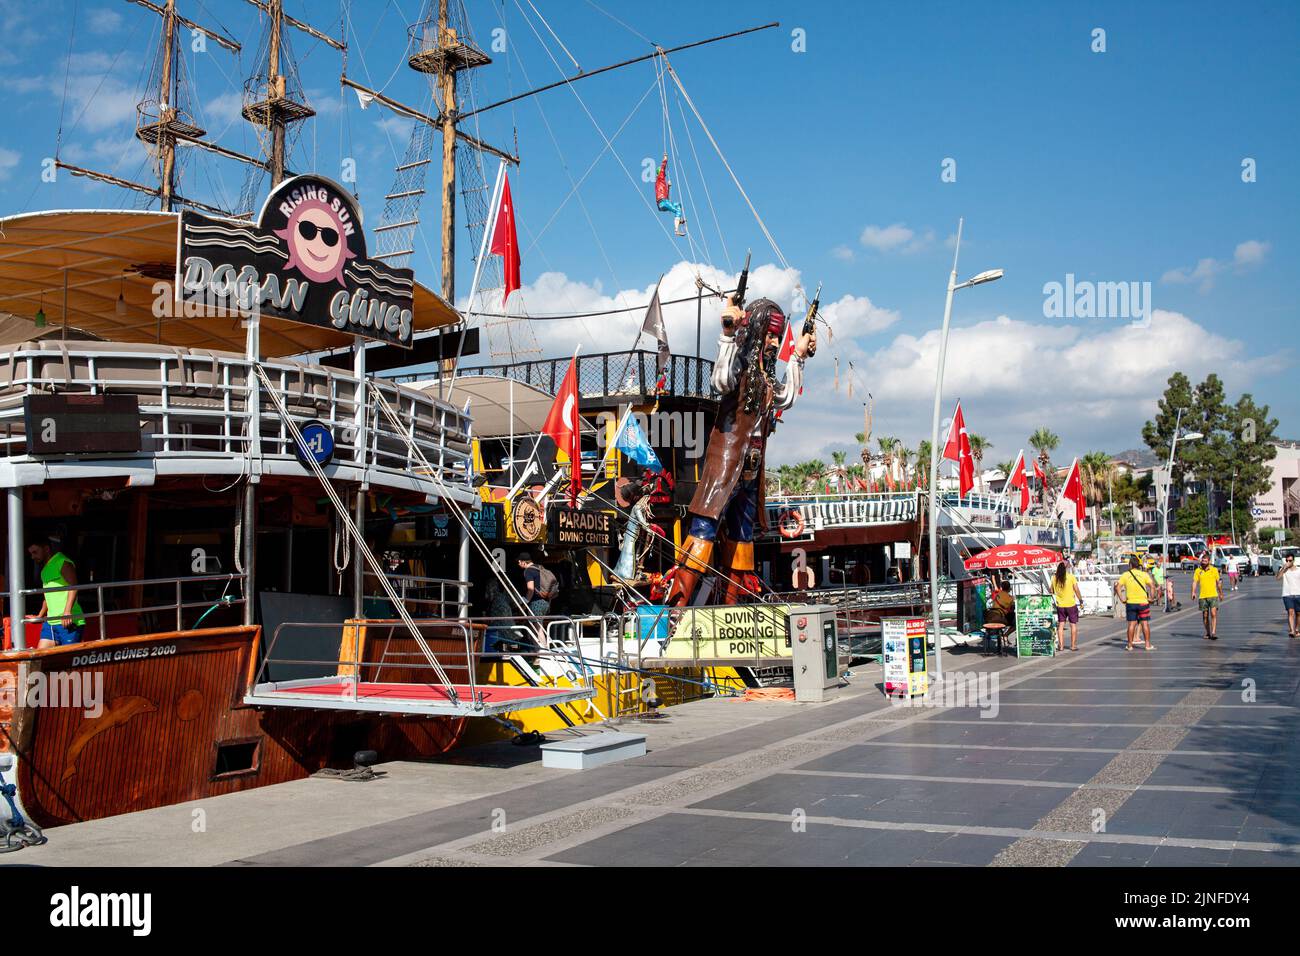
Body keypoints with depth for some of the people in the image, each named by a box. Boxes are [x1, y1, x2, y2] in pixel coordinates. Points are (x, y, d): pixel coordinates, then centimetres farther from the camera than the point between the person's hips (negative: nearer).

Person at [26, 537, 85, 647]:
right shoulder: (45, 569, 22)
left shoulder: (63, 562, -6)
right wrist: (40, 616, 31)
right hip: (50, 621, 9)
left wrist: (67, 612, -27)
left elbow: (73, 587, -18)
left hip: (68, 622, -9)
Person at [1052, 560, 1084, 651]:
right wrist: (1081, 600, 2)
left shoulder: (1054, 578, -1)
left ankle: (1061, 646, 7)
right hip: (1071, 604, -3)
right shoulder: (1071, 577, -11)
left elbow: (1051, 591, 5)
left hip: (1060, 605, 3)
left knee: (1061, 625, 8)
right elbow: (1076, 590, -9)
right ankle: (1073, 645, 10)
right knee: (1073, 624, 8)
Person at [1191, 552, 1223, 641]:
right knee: (1205, 616, 7)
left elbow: (1218, 582, 12)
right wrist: (1193, 592, -17)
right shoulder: (1198, 570, 4)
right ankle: (1208, 633, 18)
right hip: (1202, 596, 1)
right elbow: (1194, 582, -3)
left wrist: (1221, 594, 16)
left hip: (1213, 595, -1)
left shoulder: (1214, 570, 4)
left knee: (1213, 614, -13)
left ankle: (1214, 633, -15)